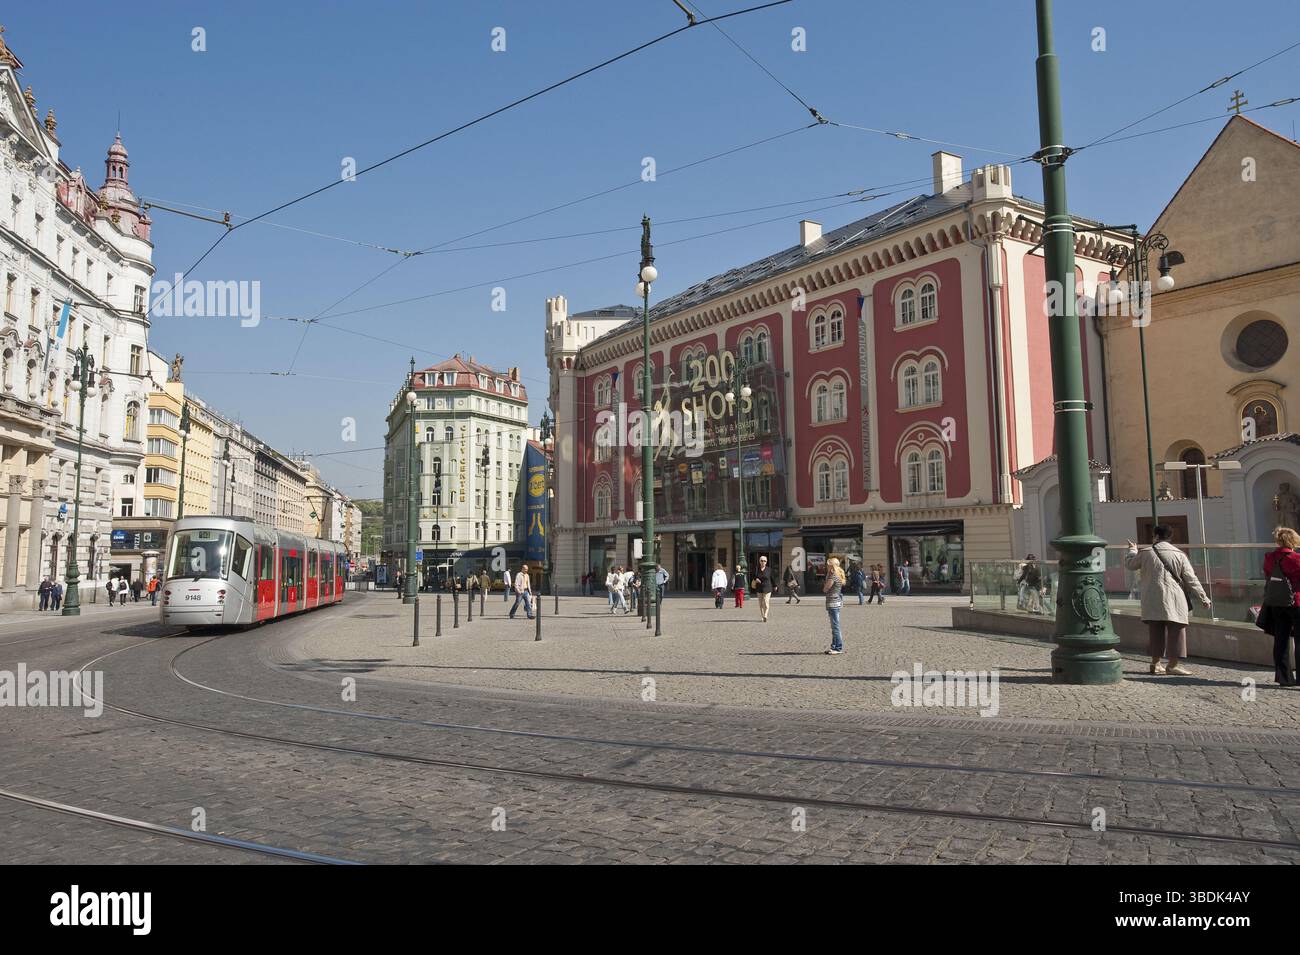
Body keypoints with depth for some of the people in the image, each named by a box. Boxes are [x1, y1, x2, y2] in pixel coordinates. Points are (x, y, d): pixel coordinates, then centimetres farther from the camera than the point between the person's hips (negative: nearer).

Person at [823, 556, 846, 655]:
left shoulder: (832, 576, -16)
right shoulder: (839, 575, 13)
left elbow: (825, 589, -11)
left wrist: (827, 576, -4)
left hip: (833, 604, -10)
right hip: (837, 603, 10)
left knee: (835, 627, -6)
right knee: (834, 626, 15)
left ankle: (838, 648, -3)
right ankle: (834, 647, 21)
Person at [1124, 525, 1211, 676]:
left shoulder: (1146, 553, 3)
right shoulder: (1179, 555, 1)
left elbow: (1129, 564, 19)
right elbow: (1191, 579, 2)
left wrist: (1132, 550, 38)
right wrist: (1203, 597, 8)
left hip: (1152, 600, 3)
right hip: (1173, 600, -2)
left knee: (1155, 630, 9)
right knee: (1176, 630, 2)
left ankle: (1156, 663, 15)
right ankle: (1173, 664, -1)